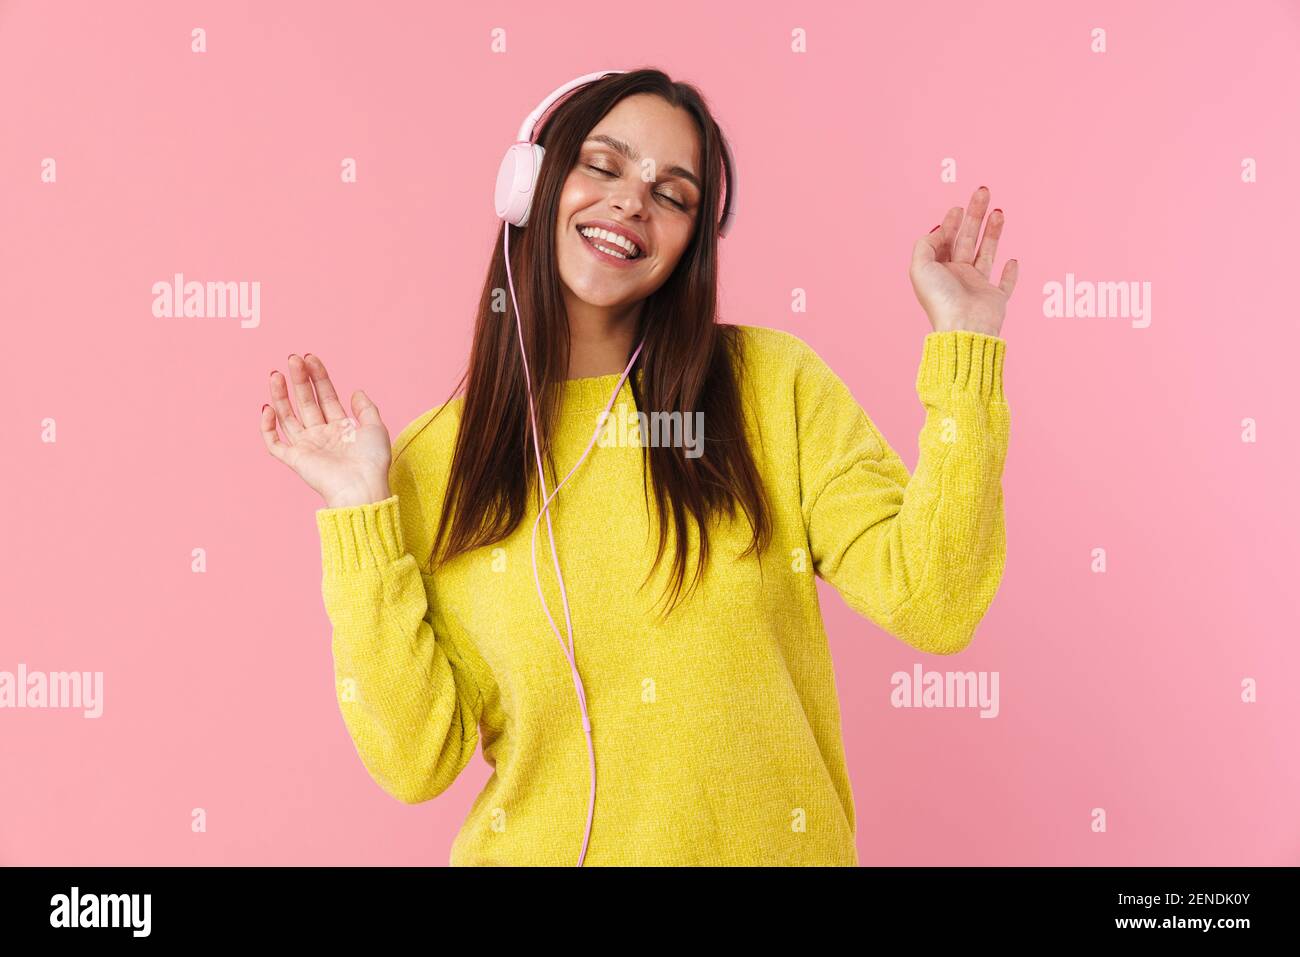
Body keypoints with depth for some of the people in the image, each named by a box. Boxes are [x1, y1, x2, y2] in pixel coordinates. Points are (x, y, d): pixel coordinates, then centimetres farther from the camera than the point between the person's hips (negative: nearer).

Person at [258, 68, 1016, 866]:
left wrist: (963, 344, -17)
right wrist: (361, 516, -15)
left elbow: (930, 603, -15)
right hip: (540, 846, 0)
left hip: (771, 844, 0)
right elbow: (416, 759, -9)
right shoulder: (434, 462, -6)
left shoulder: (776, 385, -6)